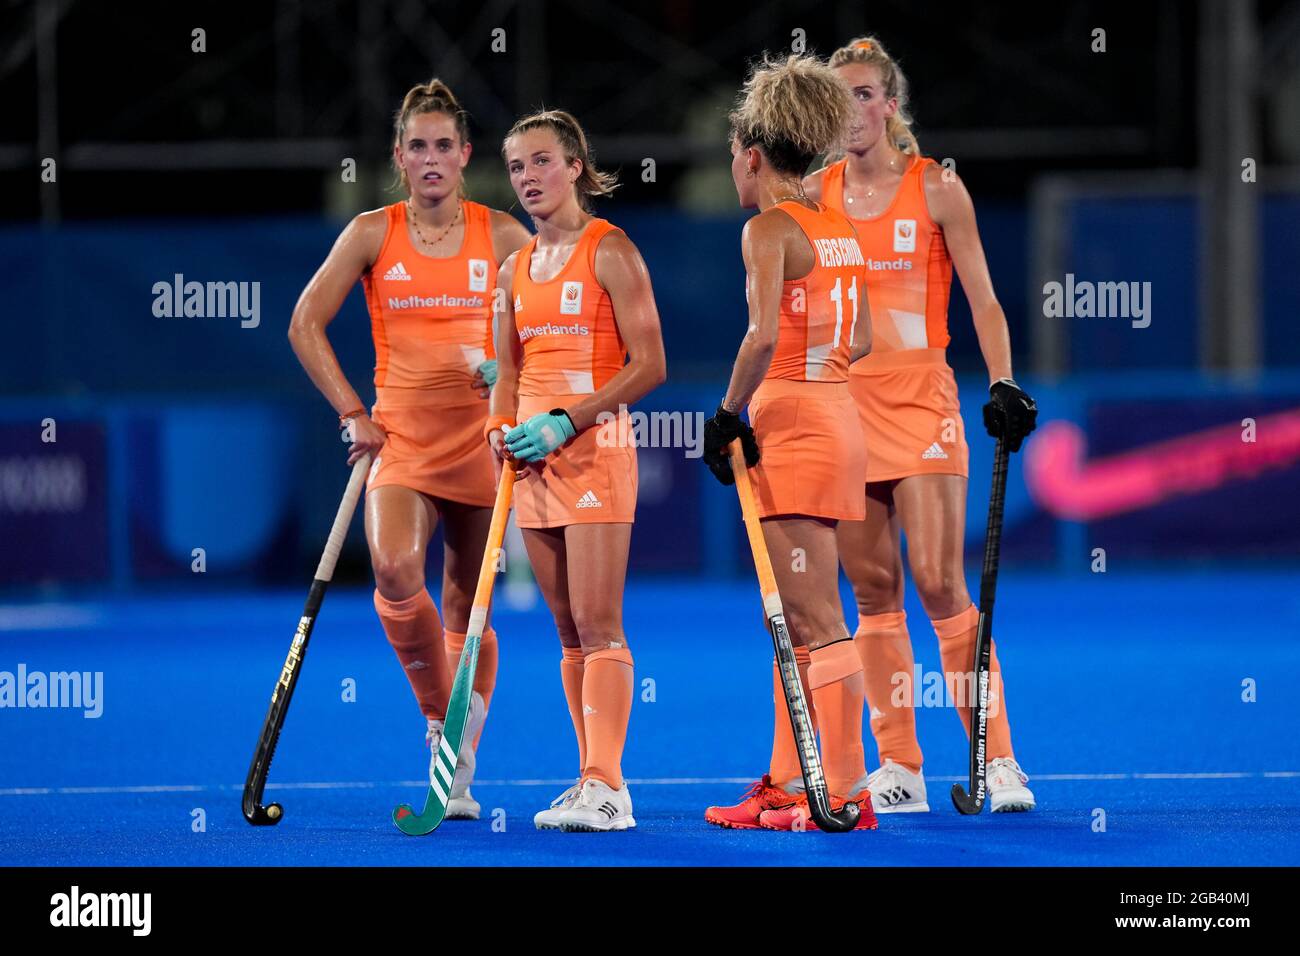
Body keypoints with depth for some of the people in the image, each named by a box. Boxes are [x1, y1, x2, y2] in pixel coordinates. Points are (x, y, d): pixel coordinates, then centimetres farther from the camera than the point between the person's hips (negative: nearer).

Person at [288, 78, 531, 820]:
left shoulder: (502, 236, 2)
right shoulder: (373, 234, 2)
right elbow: (306, 323, 6)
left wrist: (507, 369, -10)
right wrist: (352, 413, 0)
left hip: (480, 439, 0)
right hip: (401, 442, 0)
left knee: (467, 609, 4)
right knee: (396, 570, -25)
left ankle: (459, 767, 15)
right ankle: (441, 720, -7)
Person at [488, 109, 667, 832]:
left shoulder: (609, 251, -6)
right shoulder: (516, 269, 14)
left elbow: (649, 366, -10)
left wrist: (567, 421, -16)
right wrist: (503, 431, 2)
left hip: (595, 447, -7)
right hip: (534, 459, 7)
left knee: (597, 624, -12)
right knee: (569, 630, 7)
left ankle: (607, 788, -15)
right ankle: (592, 780, 10)